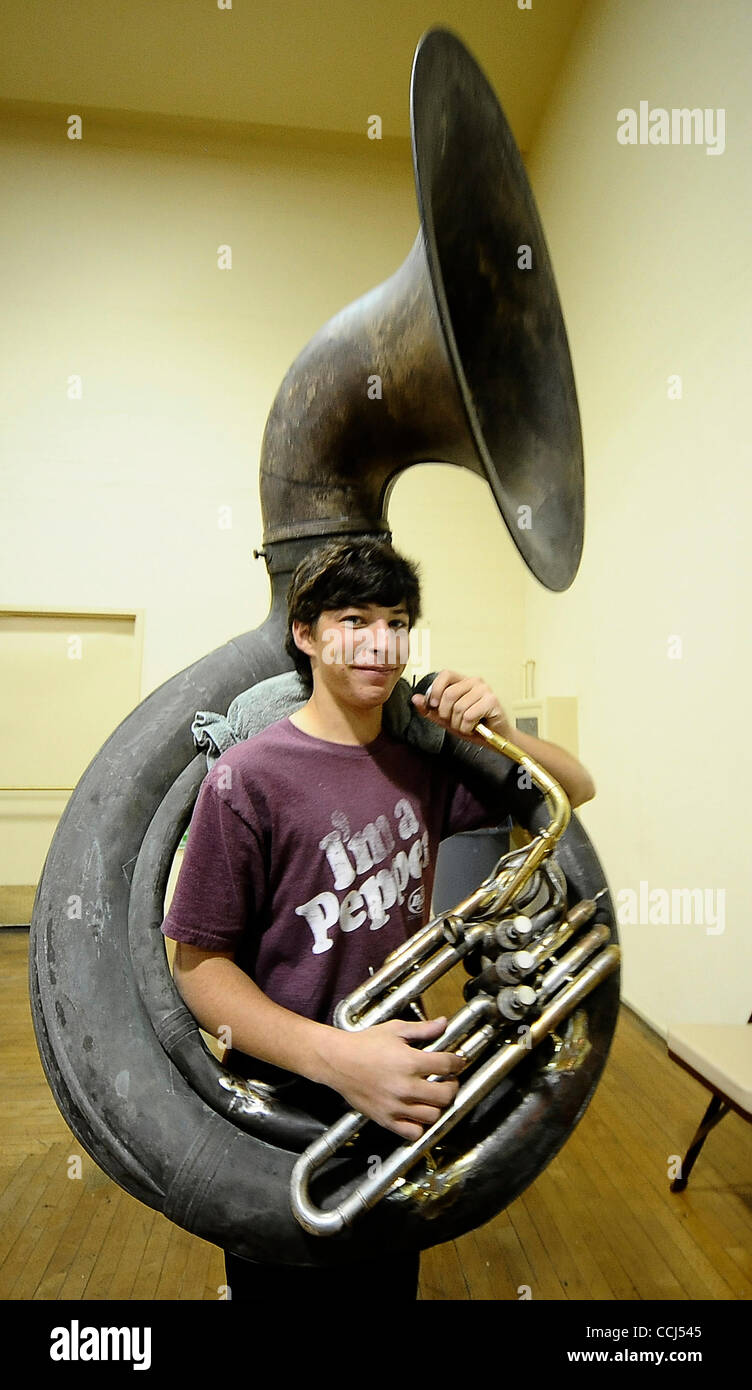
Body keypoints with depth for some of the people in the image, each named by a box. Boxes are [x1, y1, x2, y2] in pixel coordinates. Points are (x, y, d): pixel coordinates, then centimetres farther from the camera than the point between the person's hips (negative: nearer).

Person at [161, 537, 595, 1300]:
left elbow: (575, 788, 6)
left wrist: (501, 733, -15)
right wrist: (333, 1054, -31)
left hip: (402, 1092, 5)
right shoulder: (248, 776, -19)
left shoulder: (420, 762, -3)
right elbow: (201, 963, -17)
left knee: (393, 1277, 26)